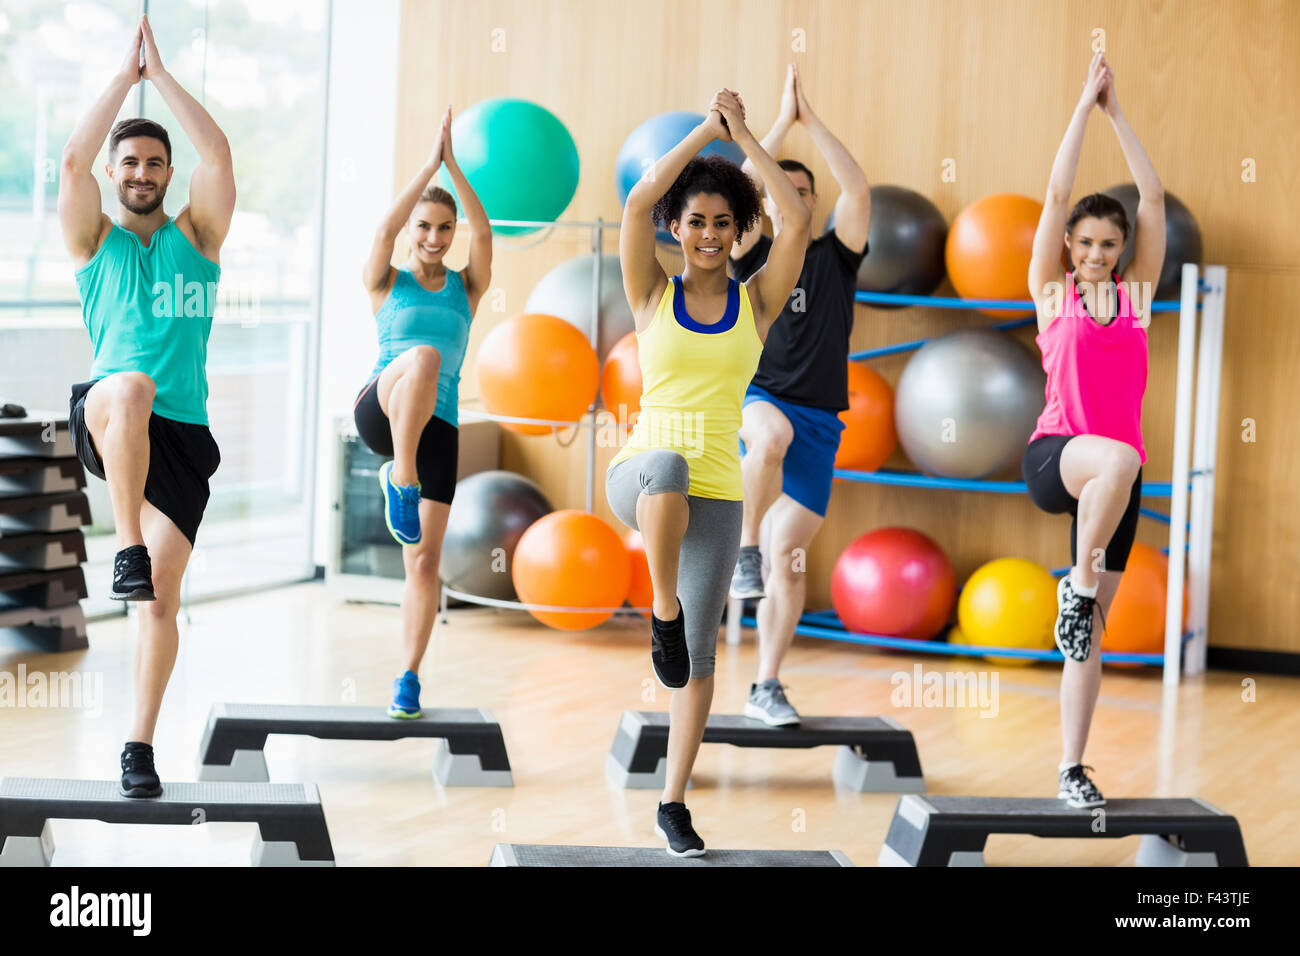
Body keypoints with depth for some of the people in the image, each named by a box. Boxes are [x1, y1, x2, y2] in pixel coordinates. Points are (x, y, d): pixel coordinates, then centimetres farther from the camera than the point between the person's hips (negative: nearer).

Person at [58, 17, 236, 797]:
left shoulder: (196, 237, 14)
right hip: (105, 424, -2)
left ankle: (141, 745, 9)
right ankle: (127, 551, -38)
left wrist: (161, 74, 4)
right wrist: (125, 76, 1)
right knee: (131, 388, -40)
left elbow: (219, 154, 0)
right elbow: (74, 160, -5)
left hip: (181, 435, 2)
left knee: (164, 597, -2)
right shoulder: (94, 239, 12)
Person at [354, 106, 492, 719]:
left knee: (425, 556, -1)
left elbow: (484, 233, -1)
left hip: (437, 429, 3)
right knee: (423, 356, -37)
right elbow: (385, 230, -9)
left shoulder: (466, 287, 15)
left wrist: (454, 166, -8)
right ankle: (399, 479, -36)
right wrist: (428, 166, -13)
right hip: (380, 412, -3)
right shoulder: (386, 284, 10)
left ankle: (409, 677, 9)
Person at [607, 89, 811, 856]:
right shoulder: (653, 295, 6)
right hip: (641, 475, -2)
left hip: (716, 493, 2)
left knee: (700, 655, 4)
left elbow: (800, 221, -6)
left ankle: (674, 804, 17)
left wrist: (744, 135, -1)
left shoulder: (756, 302, 7)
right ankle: (662, 614, -24)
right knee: (670, 465, -42)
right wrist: (706, 132, -2)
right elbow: (638, 202, -9)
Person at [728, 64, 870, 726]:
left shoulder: (835, 255, 11)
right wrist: (783, 121, -6)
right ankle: (745, 547, -26)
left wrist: (812, 120, -4)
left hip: (818, 418, 2)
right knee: (773, 434, -41)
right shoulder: (753, 255, 9)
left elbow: (858, 189, -4)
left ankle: (765, 688, 3)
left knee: (789, 556, -2)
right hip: (756, 398, -2)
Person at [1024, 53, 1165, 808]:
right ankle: (1078, 587, -21)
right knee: (1117, 458, -39)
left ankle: (1073, 769, 6)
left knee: (1092, 626, 2)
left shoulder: (1136, 293, 12)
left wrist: (1118, 111, 10)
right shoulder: (1053, 291, 5)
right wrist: (1086, 103, 2)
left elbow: (1154, 196, 9)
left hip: (1115, 472, 4)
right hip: (1055, 456, -4)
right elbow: (1057, 193, -1)